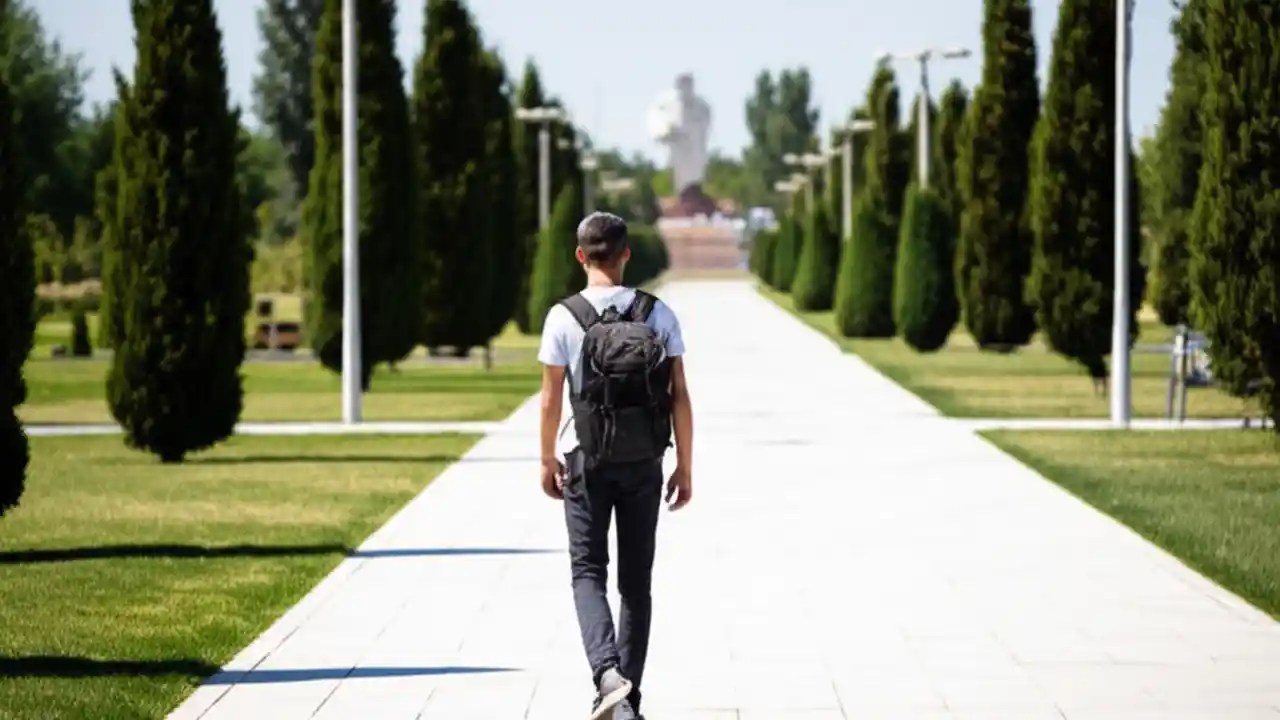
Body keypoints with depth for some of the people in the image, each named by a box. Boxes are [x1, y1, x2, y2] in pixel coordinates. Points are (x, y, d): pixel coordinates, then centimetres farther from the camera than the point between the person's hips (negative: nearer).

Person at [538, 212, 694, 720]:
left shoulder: (563, 318, -8)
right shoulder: (658, 315, -3)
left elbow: (551, 399, -5)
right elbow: (680, 397, -4)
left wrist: (548, 460, 9)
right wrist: (685, 467, 4)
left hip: (586, 462, -2)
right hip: (643, 466, 2)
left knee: (588, 572, 4)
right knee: (636, 580, 11)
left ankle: (608, 674, -20)